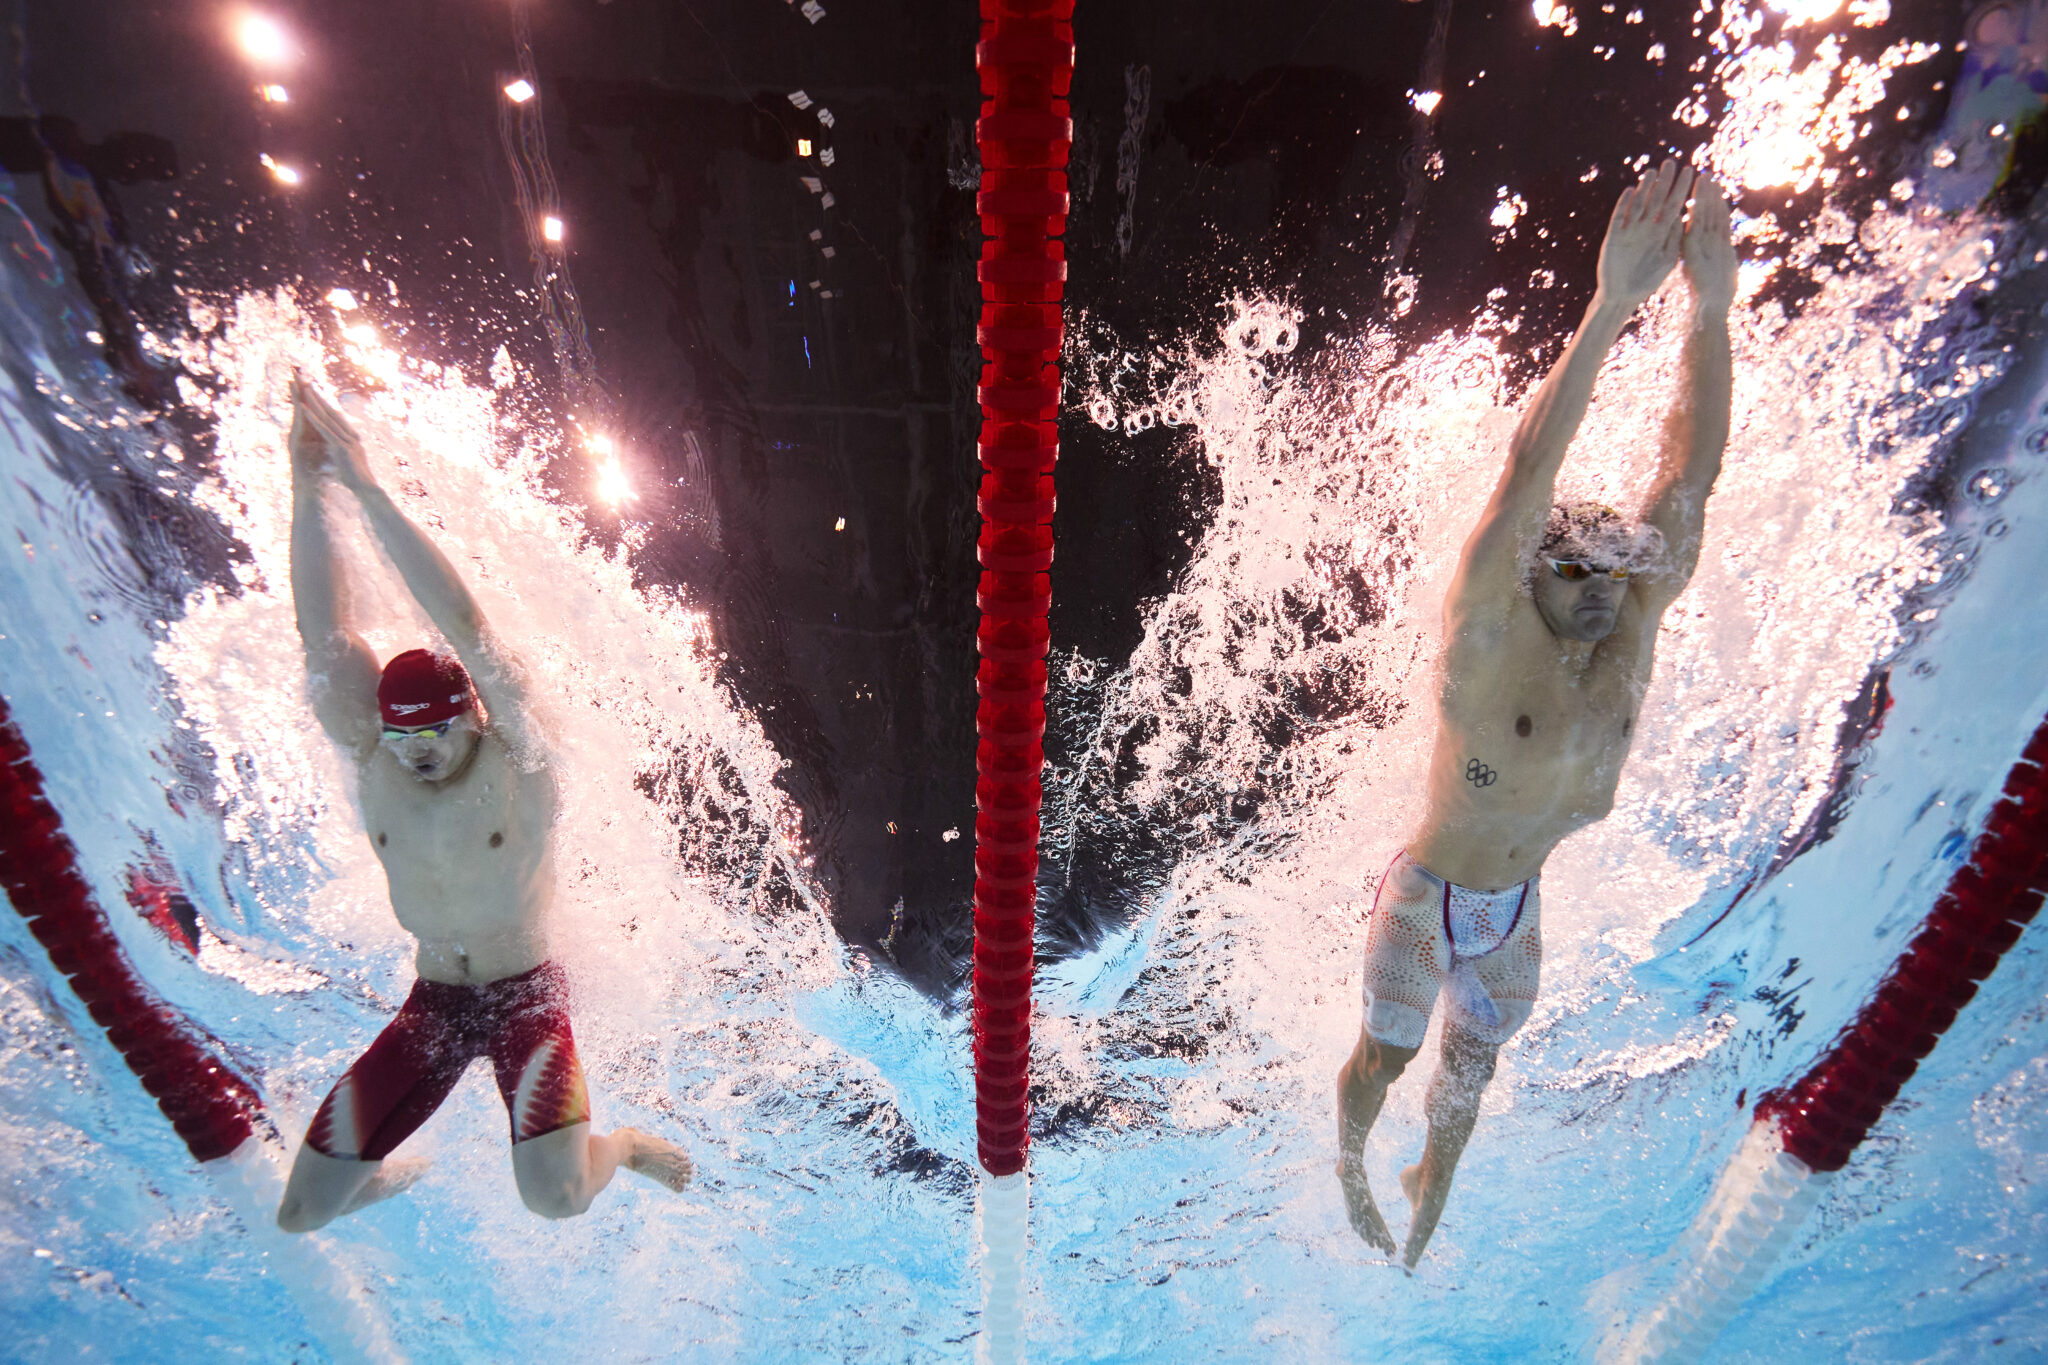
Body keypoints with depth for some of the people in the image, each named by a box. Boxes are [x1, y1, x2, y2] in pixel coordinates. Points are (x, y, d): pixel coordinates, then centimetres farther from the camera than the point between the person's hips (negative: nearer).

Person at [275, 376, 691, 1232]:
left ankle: (628, 1145, 16)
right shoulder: (370, 762, -4)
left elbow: (465, 627, -27)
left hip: (526, 996, -4)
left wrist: (369, 491, -29)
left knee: (556, 1198, -21)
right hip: (432, 1004, 5)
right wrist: (305, 489, -19)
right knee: (301, 1215, 4)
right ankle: (404, 1174, 40)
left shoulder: (515, 759, -16)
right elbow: (323, 634, -11)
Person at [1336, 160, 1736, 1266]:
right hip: (1428, 897, -4)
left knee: (1470, 1072, 25)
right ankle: (1347, 1163, 50)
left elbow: (1687, 479, -16)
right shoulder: (1487, 639, -25)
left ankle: (1428, 1194, 54)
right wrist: (1609, 307, -42)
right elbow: (1527, 469, -35)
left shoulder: (1630, 642, -11)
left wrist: (1710, 313, -22)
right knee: (1384, 1055, 18)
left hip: (1516, 911, 5)